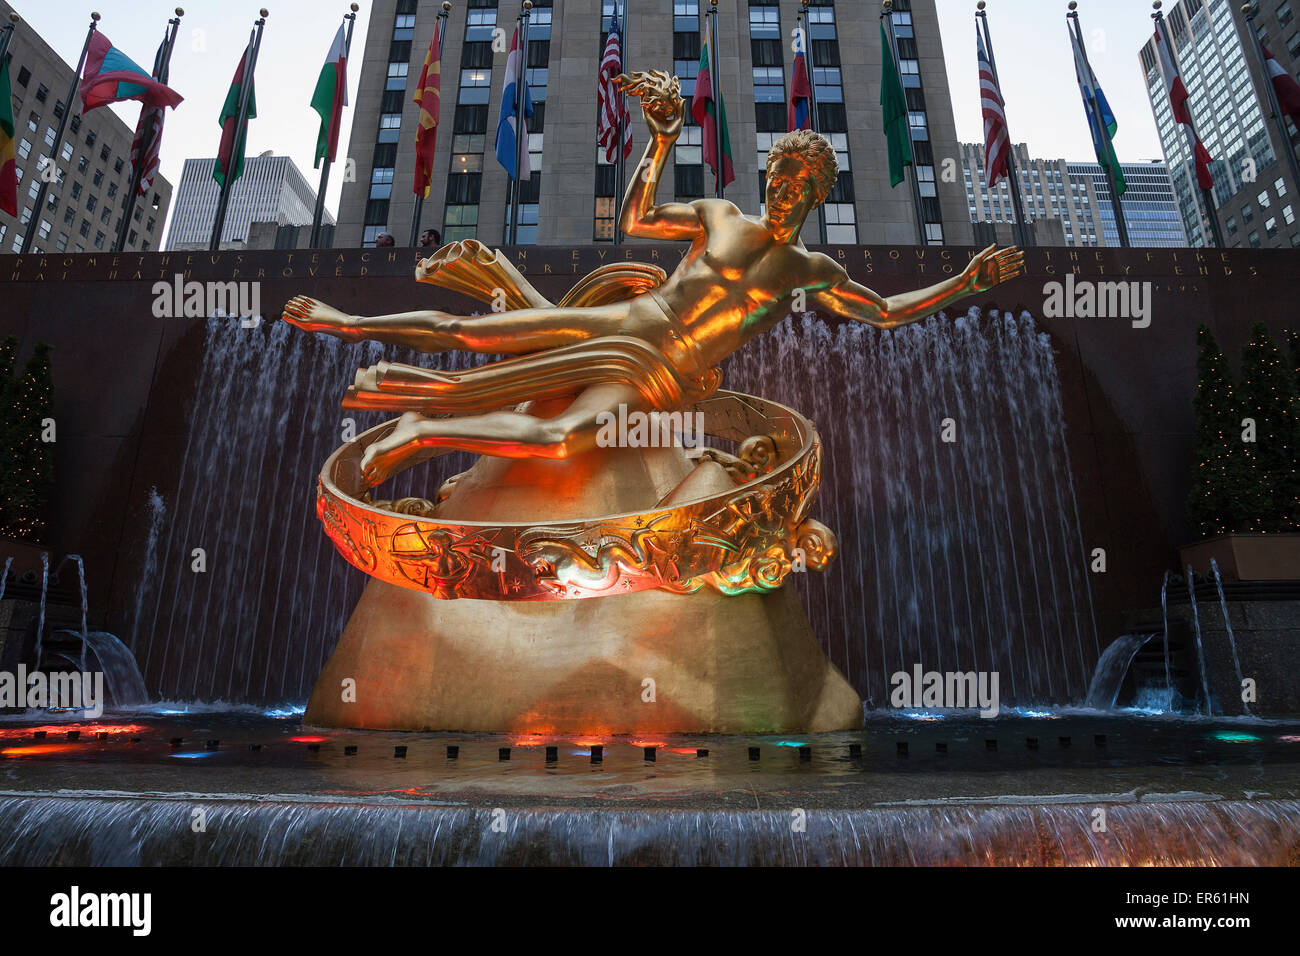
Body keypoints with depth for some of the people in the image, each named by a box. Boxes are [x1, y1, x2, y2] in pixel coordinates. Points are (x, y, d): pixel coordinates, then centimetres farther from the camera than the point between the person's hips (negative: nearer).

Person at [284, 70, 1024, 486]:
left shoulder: (811, 271, 9)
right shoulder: (720, 217, 14)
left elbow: (889, 313, 9)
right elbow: (636, 221, 20)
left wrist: (966, 282, 0)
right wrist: (665, 138, 17)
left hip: (661, 379, -3)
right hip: (624, 325, 3)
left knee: (563, 440, -36)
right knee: (465, 331, -2)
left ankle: (424, 429, -21)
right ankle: (349, 325, 19)